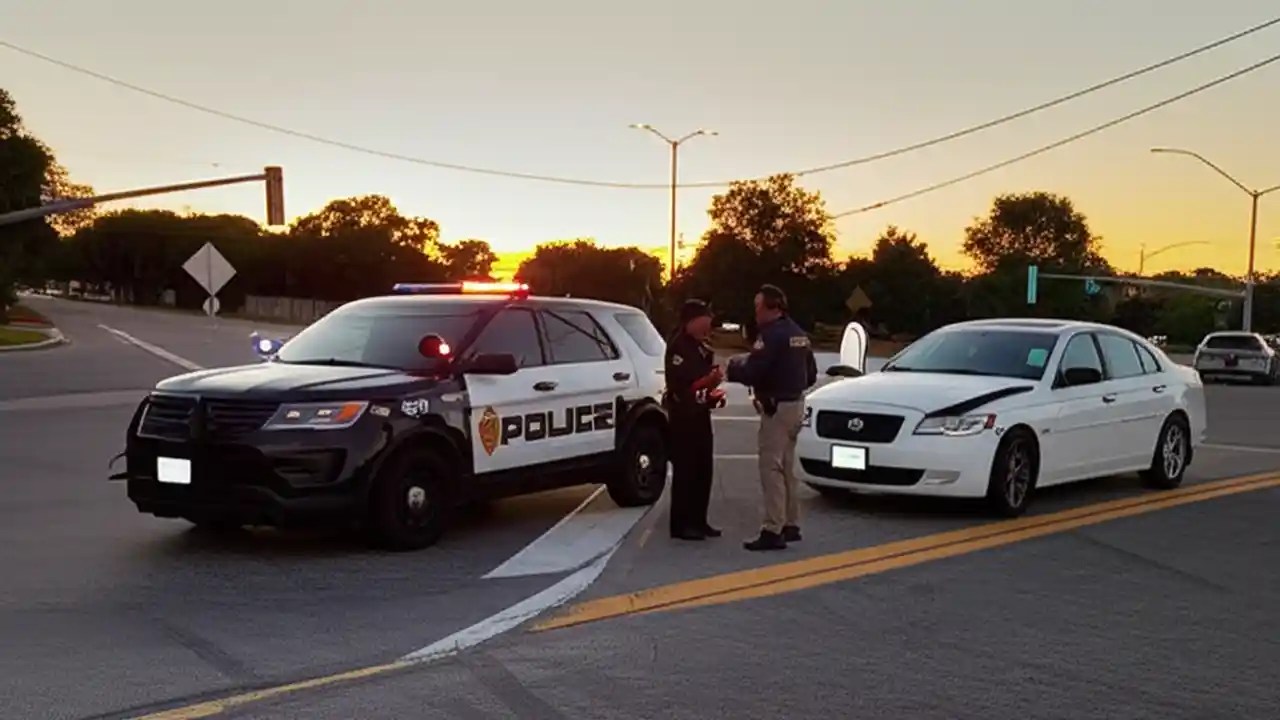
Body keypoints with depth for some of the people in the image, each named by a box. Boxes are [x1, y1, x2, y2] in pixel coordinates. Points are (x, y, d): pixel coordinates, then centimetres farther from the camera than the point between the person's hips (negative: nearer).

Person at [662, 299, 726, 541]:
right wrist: (709, 379, -26)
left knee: (704, 470, 10)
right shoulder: (678, 346, -12)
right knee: (685, 471, -8)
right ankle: (681, 524, -3)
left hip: (701, 414, 9)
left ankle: (698, 521, 18)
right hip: (683, 416, -9)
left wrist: (715, 395, 7)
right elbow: (679, 384, -20)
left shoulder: (702, 348, 17)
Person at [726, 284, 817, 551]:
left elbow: (751, 371, -23)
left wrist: (732, 367, -5)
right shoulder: (798, 333, 14)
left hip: (777, 408, -10)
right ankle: (791, 525, 23)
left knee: (771, 469, -8)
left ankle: (773, 531, -9)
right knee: (787, 468, 17)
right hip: (795, 404, 10)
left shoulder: (772, 334, -17)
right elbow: (811, 374, 19)